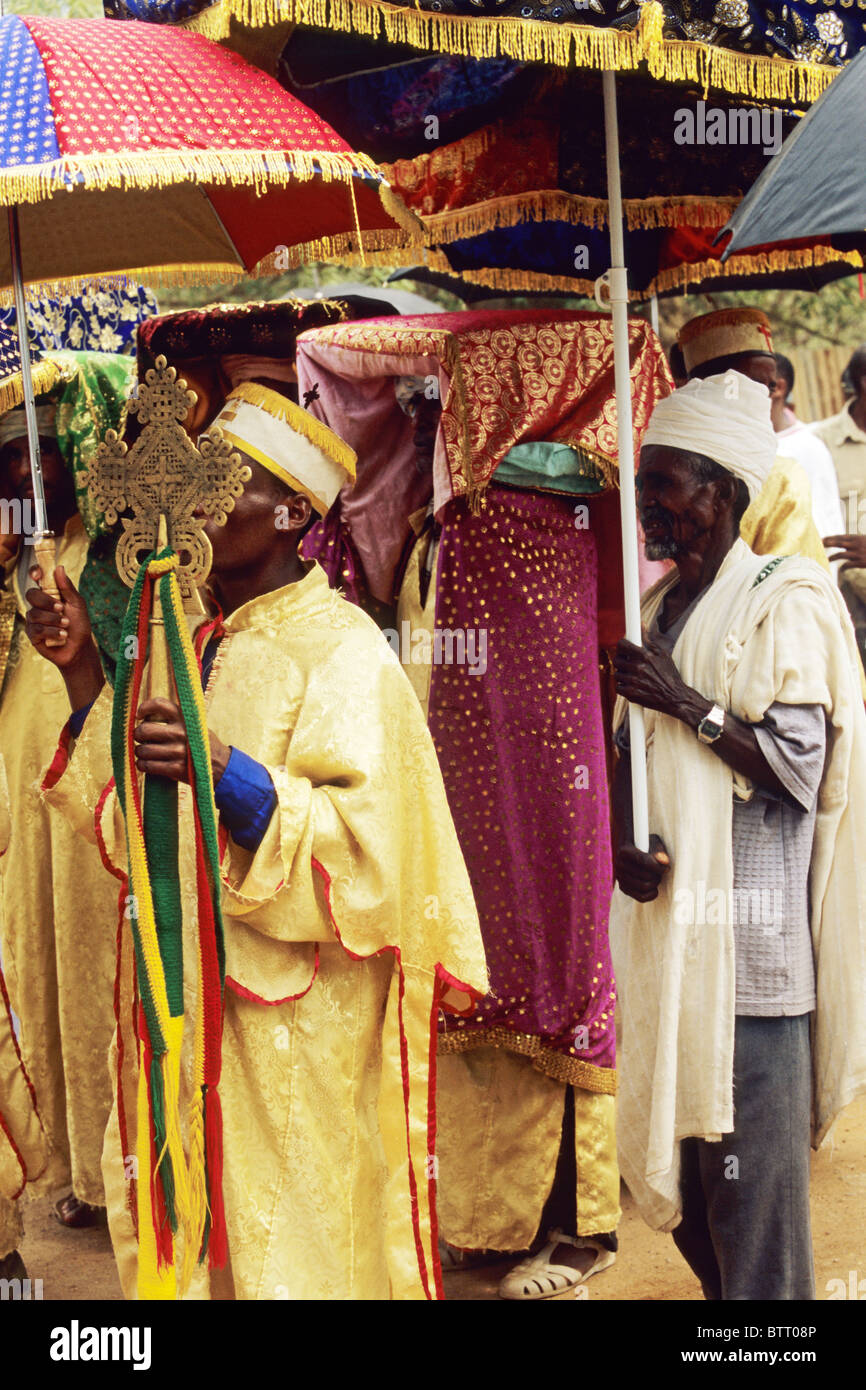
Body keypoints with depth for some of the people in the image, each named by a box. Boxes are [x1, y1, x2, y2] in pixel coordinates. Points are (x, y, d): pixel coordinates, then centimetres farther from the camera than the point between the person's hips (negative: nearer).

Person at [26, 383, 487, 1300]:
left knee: (293, 1241, 5)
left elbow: (360, 838, -22)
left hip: (294, 1006, -7)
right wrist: (83, 671, 3)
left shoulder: (341, 652, -13)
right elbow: (128, 805, 14)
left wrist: (222, 770, -33)